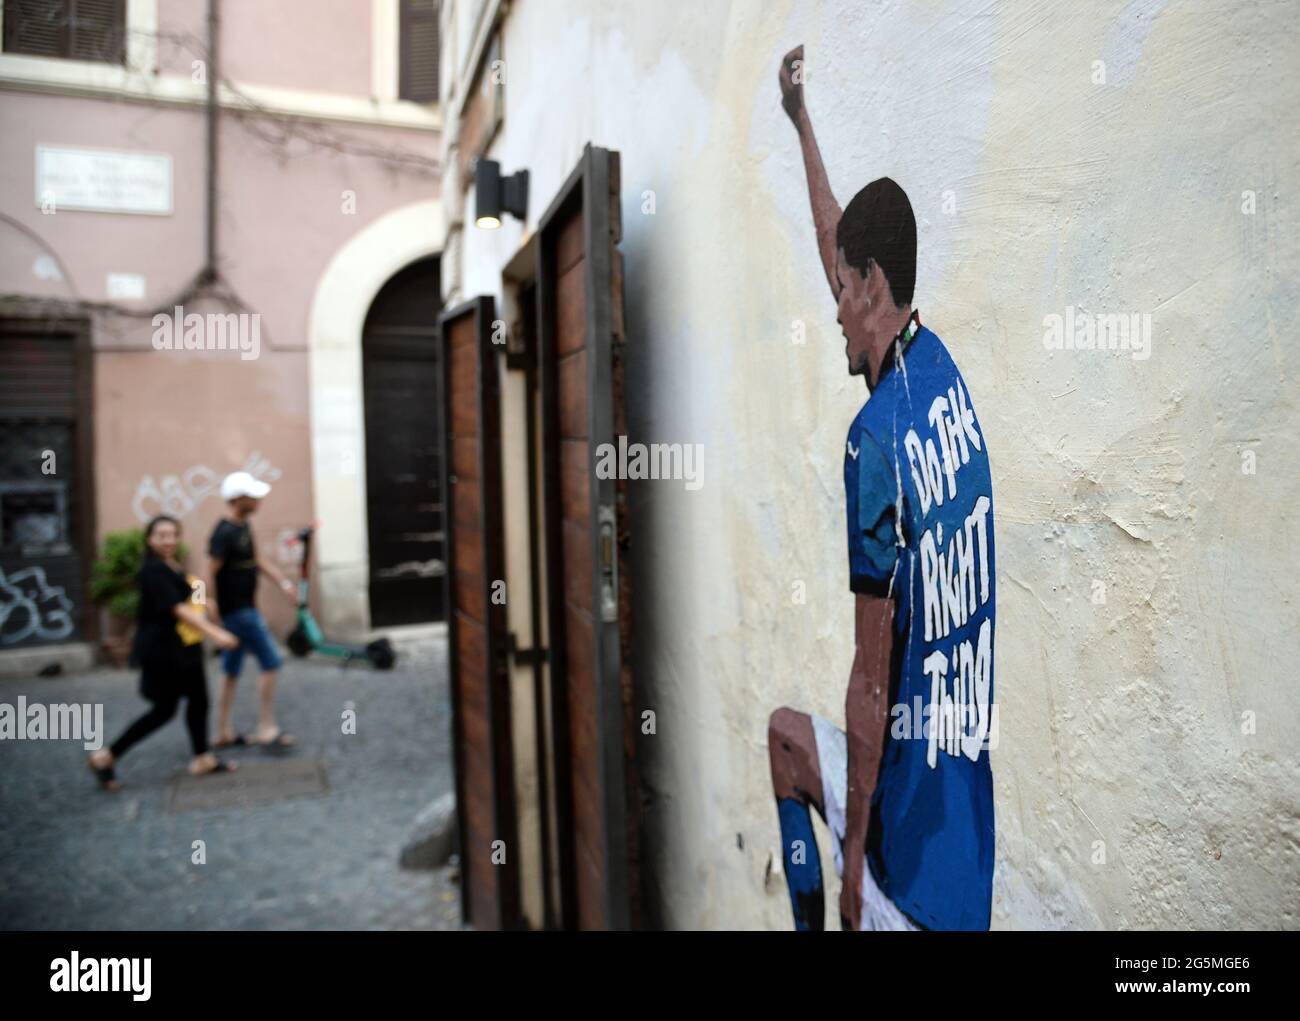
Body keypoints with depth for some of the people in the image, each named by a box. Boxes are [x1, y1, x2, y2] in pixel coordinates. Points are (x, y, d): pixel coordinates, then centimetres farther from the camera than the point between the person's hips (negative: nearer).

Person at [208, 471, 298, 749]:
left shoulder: (243, 527, 10)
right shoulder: (224, 533, -19)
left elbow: (258, 560, 20)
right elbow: (210, 574, -21)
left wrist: (284, 583, 12)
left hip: (244, 609, 9)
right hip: (237, 611, -9)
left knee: (232, 672, 14)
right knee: (270, 662, -7)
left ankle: (224, 733, 23)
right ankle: (267, 729, -1)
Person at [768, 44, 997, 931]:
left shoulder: (877, 440, -22)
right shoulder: (945, 372, -2)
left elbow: (872, 678, -18)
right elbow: (841, 245, 14)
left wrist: (853, 851, -7)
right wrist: (801, 121, 26)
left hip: (912, 824, -6)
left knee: (785, 736, 18)